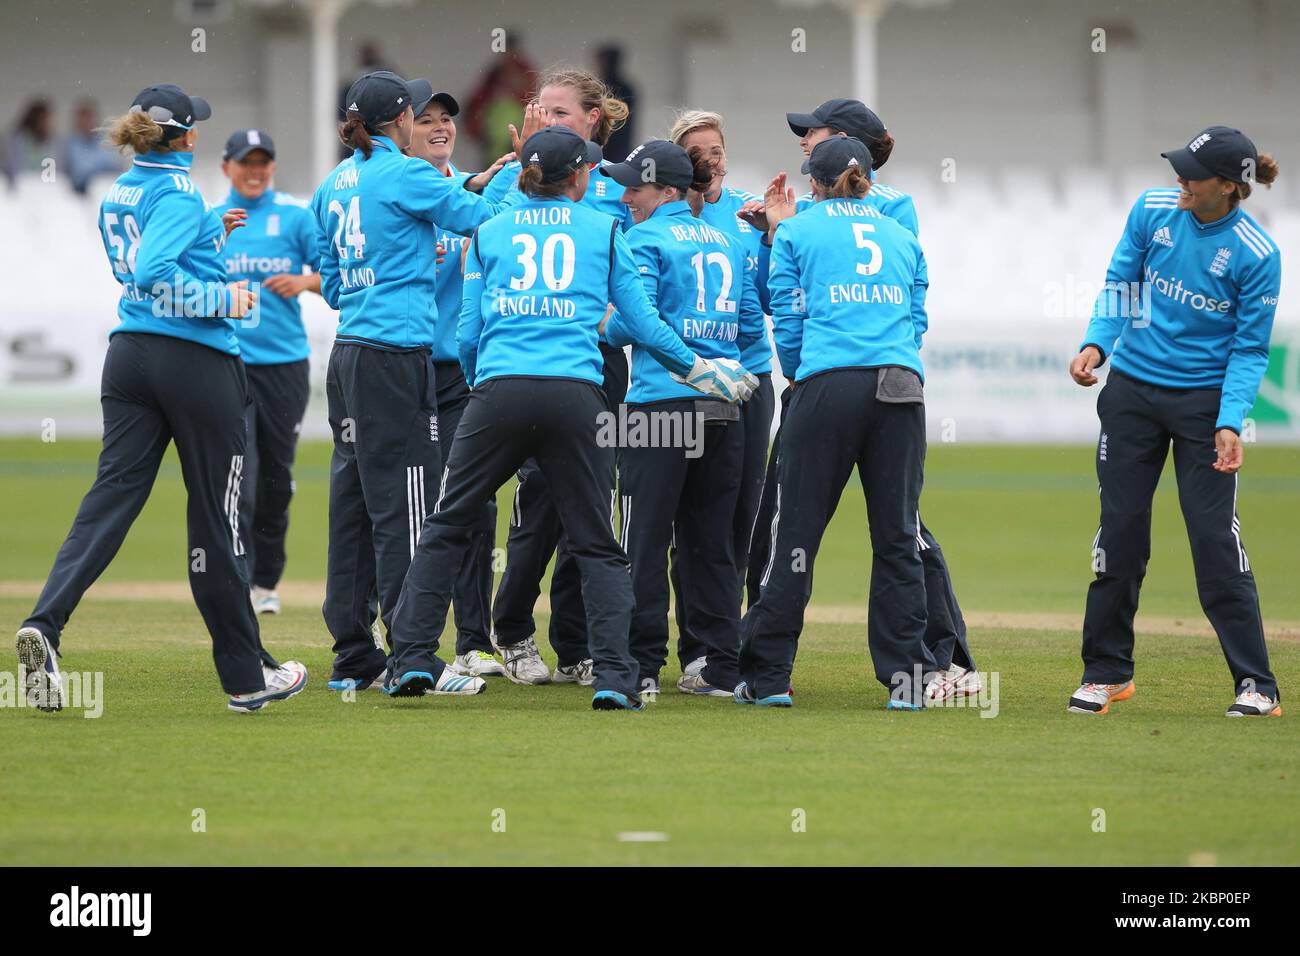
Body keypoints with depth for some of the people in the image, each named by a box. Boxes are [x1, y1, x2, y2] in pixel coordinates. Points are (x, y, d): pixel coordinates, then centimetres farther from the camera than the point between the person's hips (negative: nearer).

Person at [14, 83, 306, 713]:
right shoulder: (179, 194, -13)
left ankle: (45, 625, -24)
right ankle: (246, 677, 12)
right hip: (197, 357, -7)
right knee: (216, 515, 2)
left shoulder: (117, 195, 12)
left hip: (129, 355, 7)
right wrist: (220, 297, -18)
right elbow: (150, 272, -27)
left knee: (112, 496, -1)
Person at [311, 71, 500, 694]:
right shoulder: (404, 175, -9)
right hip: (397, 353, -8)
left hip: (347, 354, 8)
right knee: (404, 507, -7)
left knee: (354, 502, 10)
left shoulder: (333, 186, 15)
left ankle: (354, 657, 12)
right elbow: (480, 217, -5)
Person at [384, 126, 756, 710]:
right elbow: (643, 326, 13)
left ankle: (413, 661, 5)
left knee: (445, 527, 12)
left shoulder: (490, 234, 14)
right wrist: (697, 367, 28)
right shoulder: (604, 231, 11)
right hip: (576, 396, -1)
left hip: (499, 392, 1)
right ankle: (614, 677, -4)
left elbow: (468, 335, 14)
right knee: (596, 546, 8)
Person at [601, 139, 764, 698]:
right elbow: (752, 325, 14)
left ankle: (642, 666, -4)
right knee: (711, 539, 10)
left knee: (645, 536, -2)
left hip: (662, 398, -6)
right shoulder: (727, 242, 15)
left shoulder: (645, 240, -5)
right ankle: (721, 668, 9)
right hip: (725, 403, 6)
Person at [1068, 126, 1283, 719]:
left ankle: (1256, 684, -2)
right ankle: (1107, 672, 19)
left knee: (1215, 536, -8)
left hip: (1204, 399, -3)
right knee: (1120, 531, 6)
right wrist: (1096, 343, -11)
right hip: (1133, 390, 4)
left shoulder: (1256, 254, -15)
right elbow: (1120, 281, 6)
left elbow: (1250, 349, -9)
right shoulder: (1154, 209, -6)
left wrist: (1230, 424, -20)